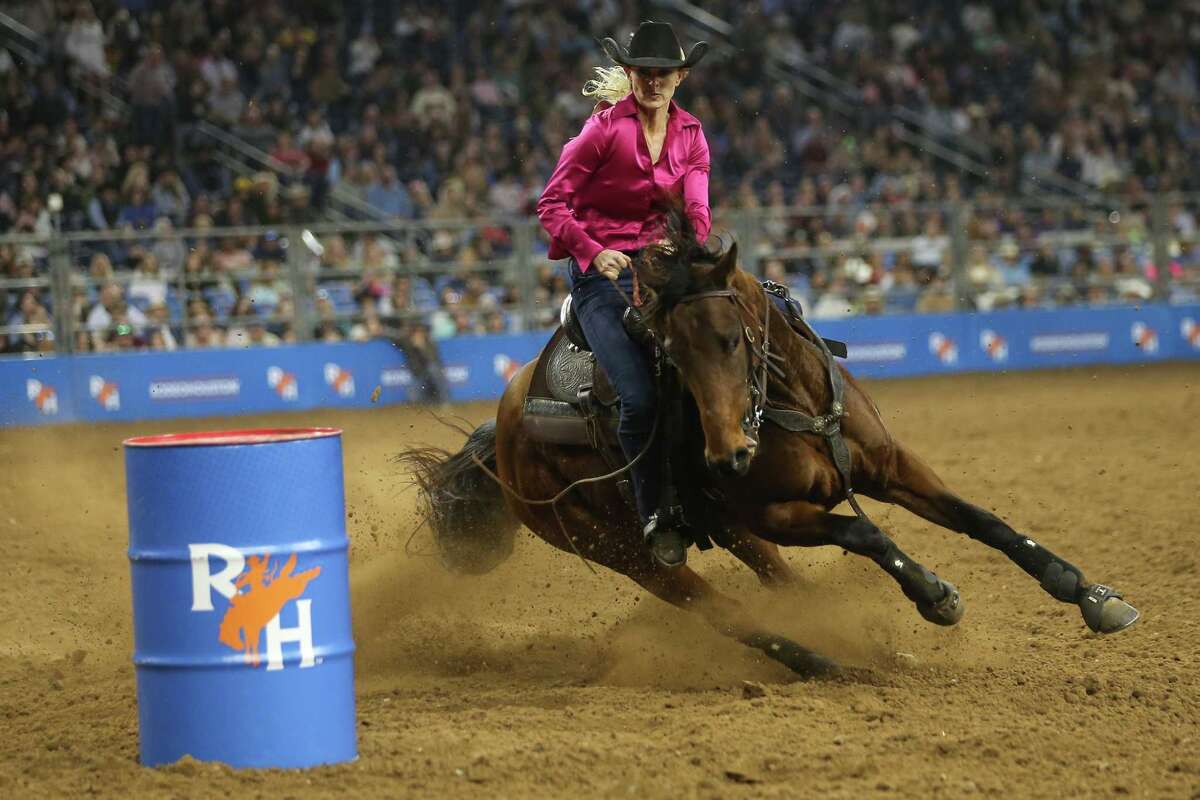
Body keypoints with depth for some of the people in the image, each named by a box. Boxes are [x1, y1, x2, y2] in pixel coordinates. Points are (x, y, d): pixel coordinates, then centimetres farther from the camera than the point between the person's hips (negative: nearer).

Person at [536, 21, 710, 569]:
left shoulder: (691, 137, 9)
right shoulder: (605, 129, -6)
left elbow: (696, 211, -1)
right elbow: (551, 205, -6)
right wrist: (594, 251, -21)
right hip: (602, 274, -5)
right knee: (640, 397, -23)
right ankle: (655, 514, -5)